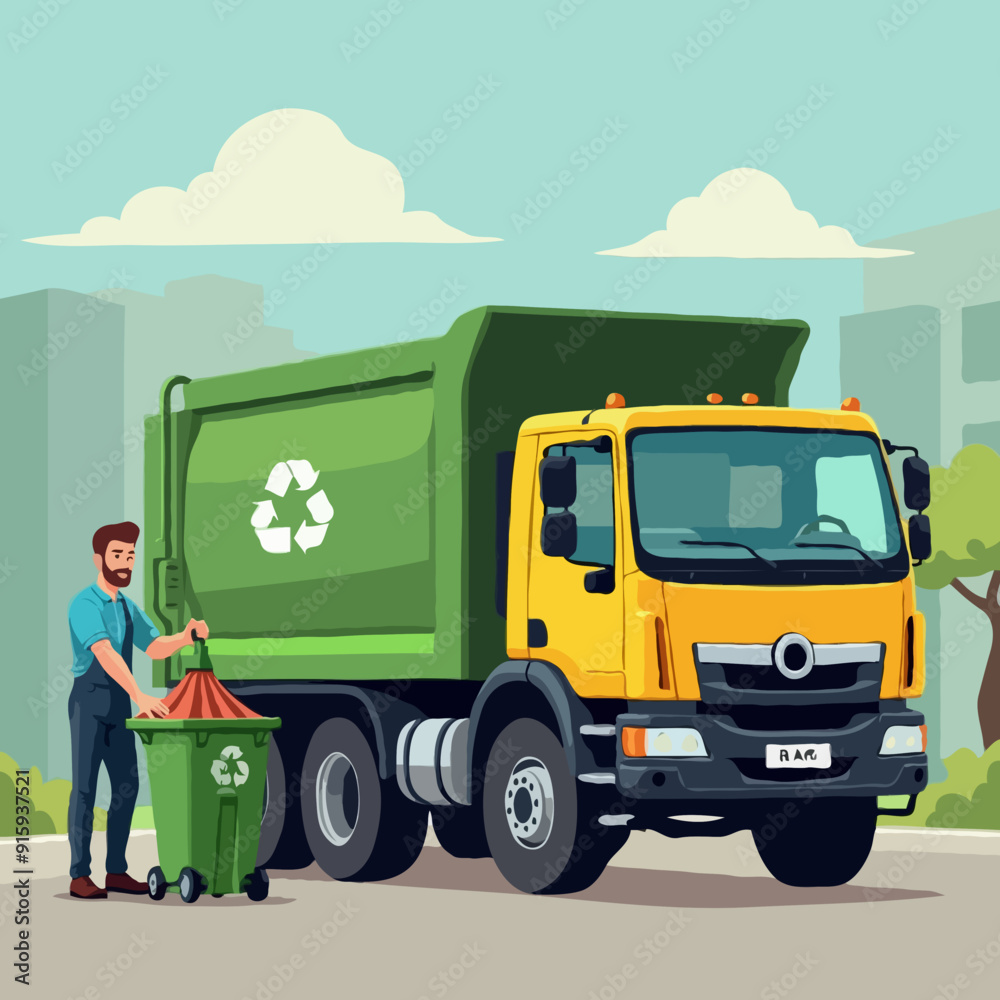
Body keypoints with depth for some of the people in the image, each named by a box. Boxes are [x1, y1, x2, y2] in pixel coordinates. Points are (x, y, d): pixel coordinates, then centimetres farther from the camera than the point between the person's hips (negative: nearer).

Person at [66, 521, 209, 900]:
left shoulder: (127, 607, 14)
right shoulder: (84, 605, -14)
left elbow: (156, 648, 11)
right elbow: (105, 654, -27)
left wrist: (185, 638, -11)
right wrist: (140, 695, -37)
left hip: (119, 705, 8)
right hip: (88, 701, -8)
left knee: (126, 786, 4)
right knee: (84, 787, -7)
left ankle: (116, 871, 10)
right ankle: (79, 876, -5)